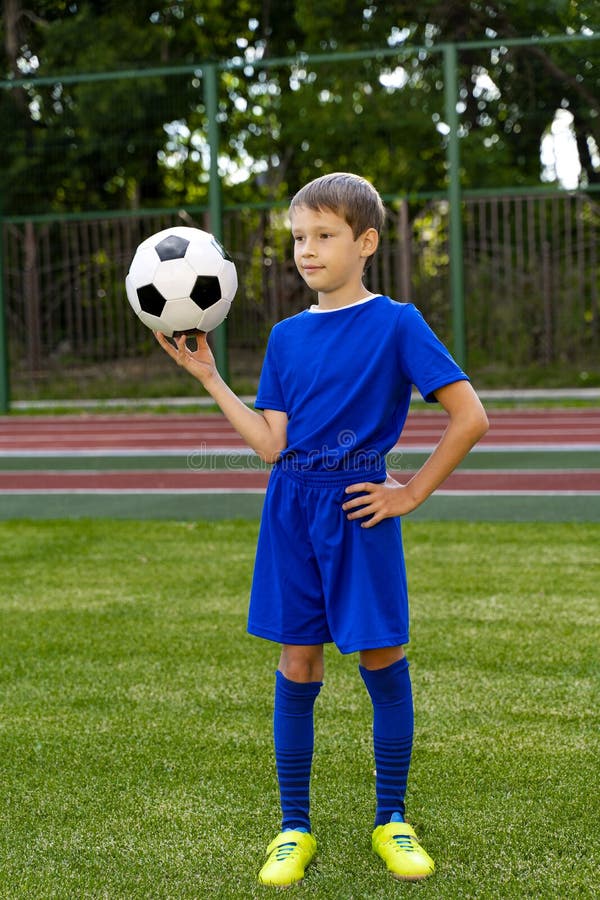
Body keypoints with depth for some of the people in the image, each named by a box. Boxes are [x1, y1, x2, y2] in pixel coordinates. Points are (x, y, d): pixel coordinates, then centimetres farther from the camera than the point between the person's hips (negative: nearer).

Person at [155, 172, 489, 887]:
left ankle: (391, 823, 21)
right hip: (291, 507, 4)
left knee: (381, 660, 3)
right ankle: (294, 830, 17)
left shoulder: (396, 323, -5)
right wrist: (208, 377, 0)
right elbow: (271, 444, 3)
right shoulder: (287, 336, 8)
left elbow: (470, 418, -8)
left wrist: (411, 493, -6)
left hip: (360, 507, -3)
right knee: (297, 666, 7)